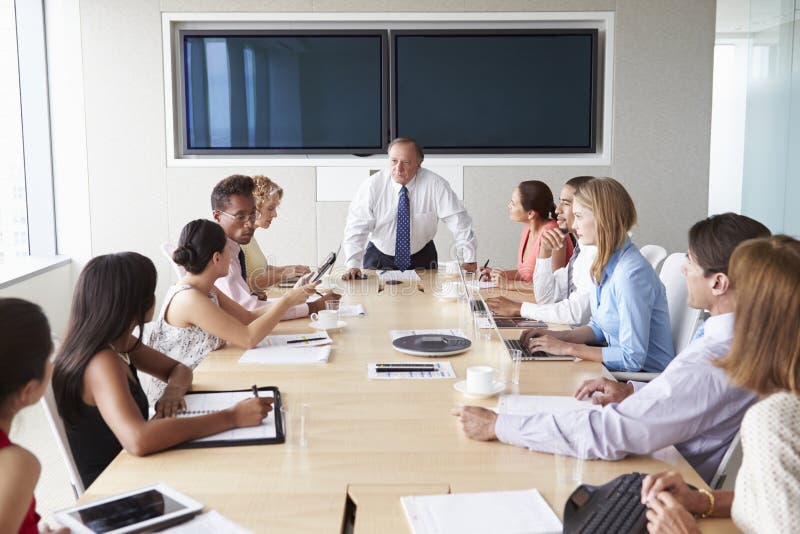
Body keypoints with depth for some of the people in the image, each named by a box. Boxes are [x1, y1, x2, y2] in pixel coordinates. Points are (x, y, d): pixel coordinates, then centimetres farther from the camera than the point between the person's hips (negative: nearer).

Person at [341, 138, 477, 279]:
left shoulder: (435, 184, -15)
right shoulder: (372, 186, -15)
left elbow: (457, 219, -13)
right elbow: (357, 227, -15)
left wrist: (469, 259, -18)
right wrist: (352, 265, -26)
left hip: (422, 259, 0)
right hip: (380, 258, 0)